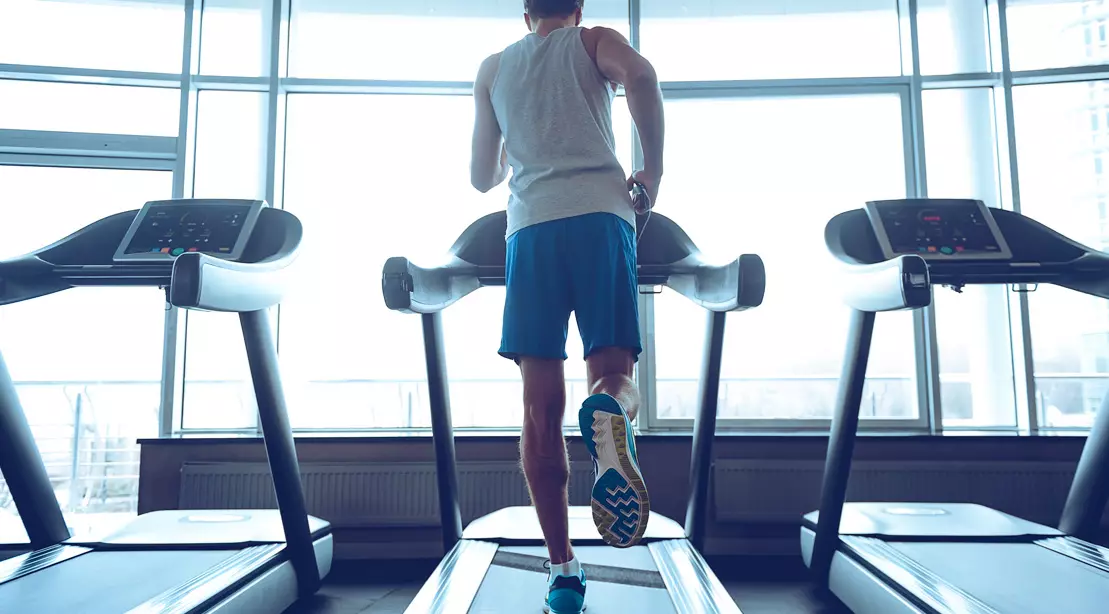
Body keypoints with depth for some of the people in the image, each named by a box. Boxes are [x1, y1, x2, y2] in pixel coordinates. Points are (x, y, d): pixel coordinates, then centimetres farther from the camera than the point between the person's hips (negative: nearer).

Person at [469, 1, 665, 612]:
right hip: (601, 215, -1)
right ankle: (608, 413, -37)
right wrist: (653, 168, 3)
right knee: (613, 372, 1)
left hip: (530, 226, 2)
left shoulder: (492, 69, 26)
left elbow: (482, 177, 27)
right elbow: (639, 74, -7)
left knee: (540, 406, 1)